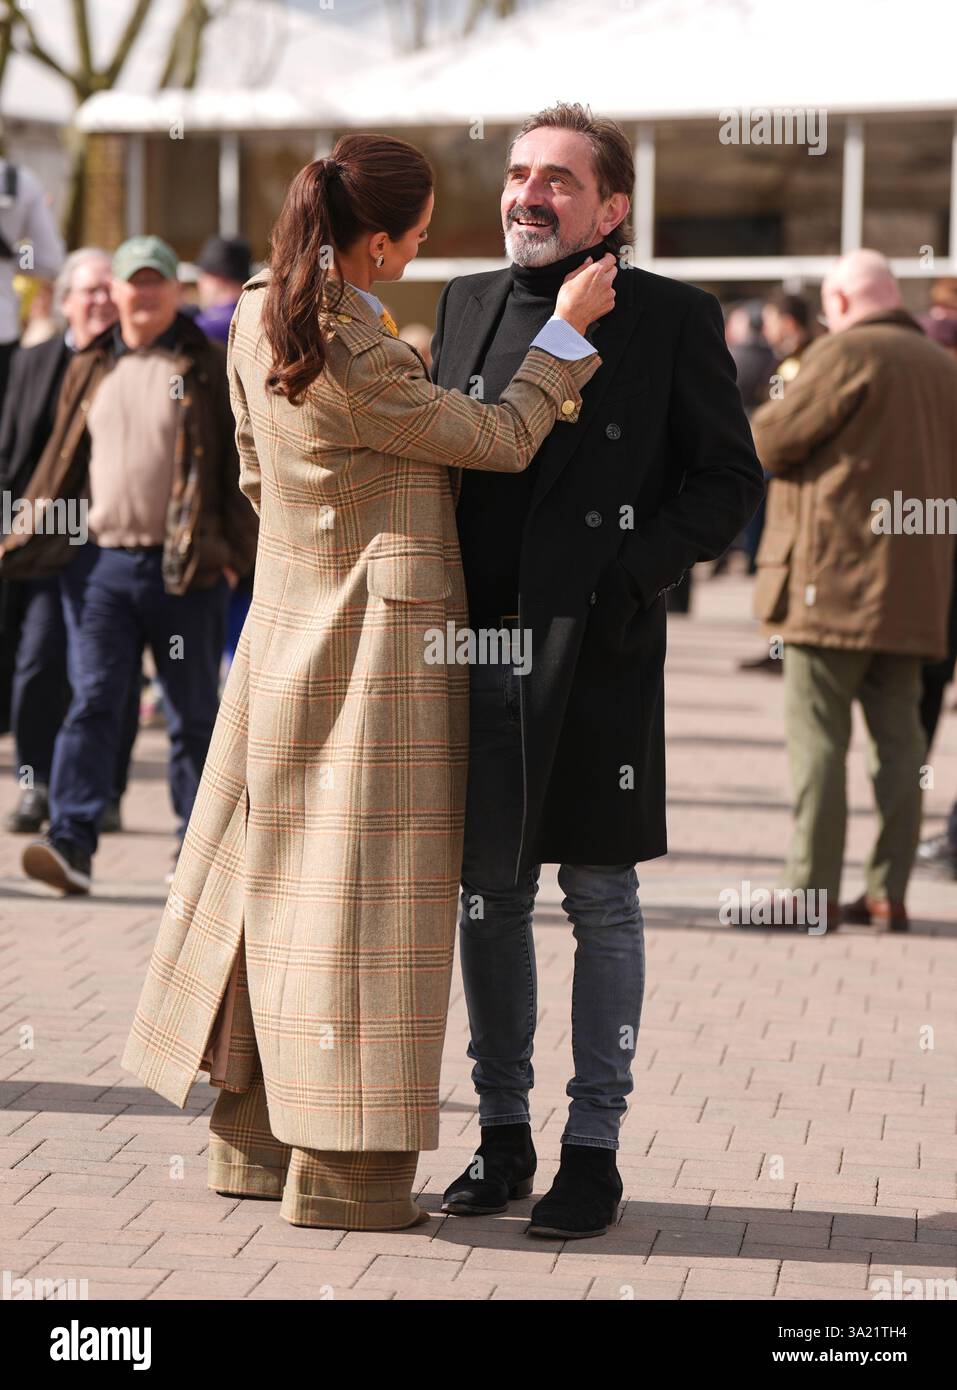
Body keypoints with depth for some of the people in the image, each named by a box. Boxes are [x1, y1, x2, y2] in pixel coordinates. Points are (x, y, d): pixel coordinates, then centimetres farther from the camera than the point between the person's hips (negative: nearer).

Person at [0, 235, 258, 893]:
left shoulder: (210, 369, 2)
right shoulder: (89, 370, 13)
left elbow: (239, 462, 0)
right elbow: (62, 463, 17)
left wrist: (234, 547, -8)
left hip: (184, 568, -2)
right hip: (101, 561, 2)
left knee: (194, 712, 6)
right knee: (92, 702, -6)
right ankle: (72, 844, -12)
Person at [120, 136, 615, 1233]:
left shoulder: (261, 314, 3)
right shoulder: (355, 358, -23)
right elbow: (500, 441, -12)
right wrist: (567, 331, -4)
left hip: (290, 617, 9)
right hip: (381, 633, -9)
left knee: (276, 871, 14)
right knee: (358, 883, -2)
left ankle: (253, 1136, 23)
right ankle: (342, 1170, 4)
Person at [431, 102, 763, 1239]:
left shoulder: (671, 318, -2)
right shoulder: (466, 305, 11)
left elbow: (729, 479, 0)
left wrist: (635, 573, -12)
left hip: (593, 652, -4)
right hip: (473, 645, 4)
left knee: (600, 903, 3)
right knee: (487, 898, 10)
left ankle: (593, 1147, 12)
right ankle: (501, 1134, 22)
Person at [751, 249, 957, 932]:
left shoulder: (843, 355, -9)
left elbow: (770, 441, -8)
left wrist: (775, 408, 11)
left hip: (837, 583, -7)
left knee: (818, 739, -4)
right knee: (898, 739, 8)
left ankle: (813, 890, -5)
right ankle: (889, 892, 8)